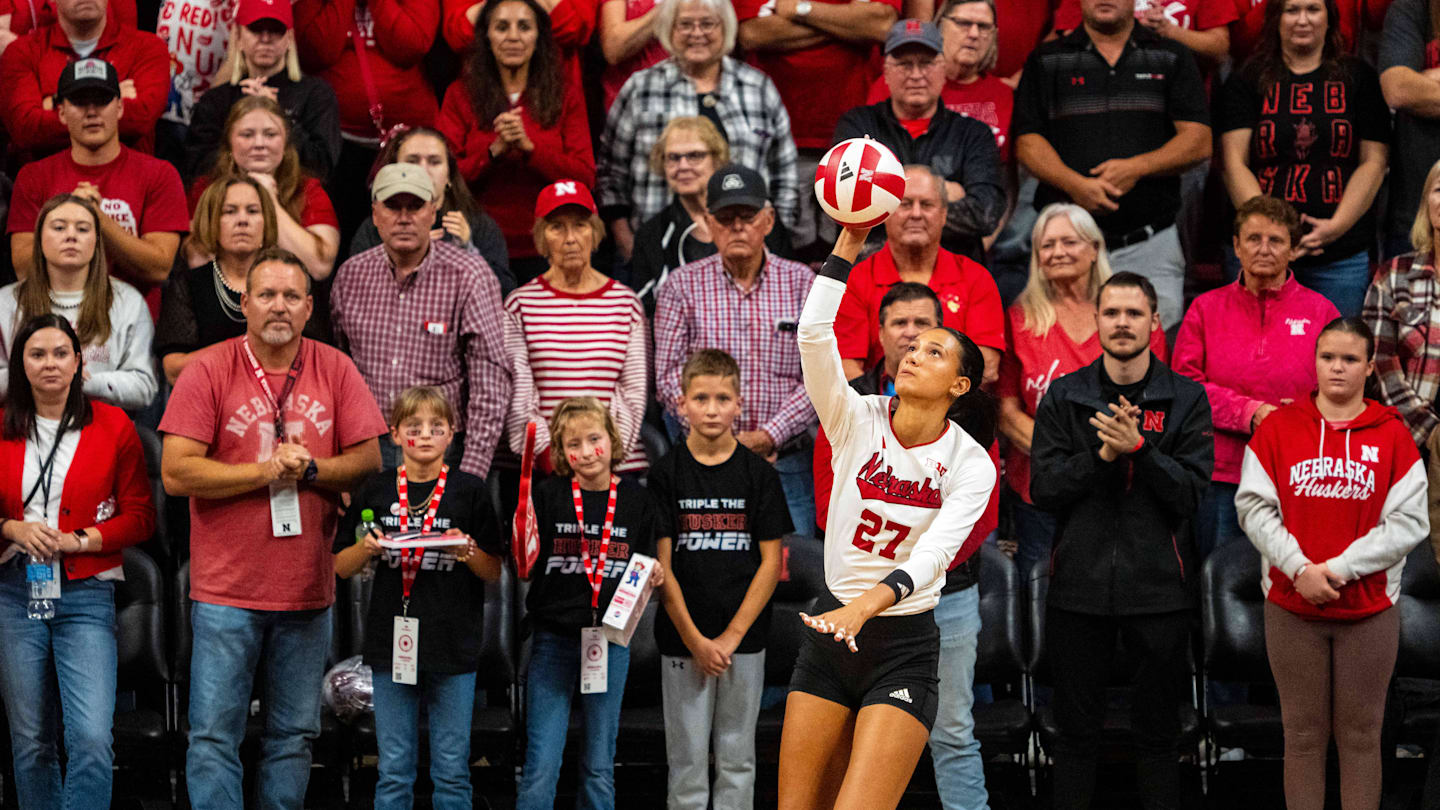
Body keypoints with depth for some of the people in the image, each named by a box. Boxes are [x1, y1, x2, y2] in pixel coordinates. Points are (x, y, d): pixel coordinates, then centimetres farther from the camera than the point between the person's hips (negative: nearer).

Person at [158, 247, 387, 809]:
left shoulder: (335, 371, 5)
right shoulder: (208, 371, -4)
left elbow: (370, 461, 3)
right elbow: (176, 473, -11)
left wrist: (309, 468, -13)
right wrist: (266, 471, -14)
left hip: (308, 590, 3)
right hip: (226, 589, -3)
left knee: (294, 736, 10)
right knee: (214, 737, -3)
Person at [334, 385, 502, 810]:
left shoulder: (469, 491, 2)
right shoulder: (375, 490, 5)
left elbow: (494, 572, 4)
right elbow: (342, 567, 10)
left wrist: (467, 550, -15)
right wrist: (367, 548, -10)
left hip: (453, 645, -1)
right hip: (391, 643, 1)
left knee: (451, 771, 3)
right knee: (394, 771, 6)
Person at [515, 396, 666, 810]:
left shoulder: (638, 500, 2)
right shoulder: (549, 496, -3)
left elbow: (647, 569, 12)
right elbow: (525, 569, -2)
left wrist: (654, 578, -9)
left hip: (611, 638, 2)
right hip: (553, 636, -2)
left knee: (600, 768, 9)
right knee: (541, 767, -4)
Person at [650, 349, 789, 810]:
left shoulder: (759, 475, 1)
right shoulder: (666, 475, 0)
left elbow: (771, 563, -1)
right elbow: (661, 566, -3)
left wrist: (731, 637, -9)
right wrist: (695, 640, -10)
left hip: (744, 638, 0)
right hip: (683, 638, 0)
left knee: (736, 756, 6)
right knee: (687, 756, 3)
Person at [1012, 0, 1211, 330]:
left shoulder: (1172, 58, 12)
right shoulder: (1046, 61, 12)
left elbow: (1199, 142, 4)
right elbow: (1028, 142, 3)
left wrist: (1137, 168, -12)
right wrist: (1074, 184, -15)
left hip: (1151, 244, 0)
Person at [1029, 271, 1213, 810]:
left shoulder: (1186, 398, 2)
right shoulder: (1063, 396, 5)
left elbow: (1190, 493, -7)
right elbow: (1043, 488, -2)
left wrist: (1139, 447, -21)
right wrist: (1102, 454, -16)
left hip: (1158, 587, -1)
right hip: (1079, 584, 1)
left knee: (1157, 734, 7)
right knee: (1076, 731, 8)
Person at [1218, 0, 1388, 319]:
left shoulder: (1359, 78, 9)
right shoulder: (1246, 83, 8)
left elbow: (1373, 162, 4)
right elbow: (1234, 164, 0)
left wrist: (1336, 226, -10)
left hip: (1343, 255, 0)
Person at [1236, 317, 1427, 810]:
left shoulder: (1392, 435, 0)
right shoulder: (1278, 427, 2)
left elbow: (1409, 522, -6)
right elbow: (1253, 506, -2)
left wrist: (1341, 568, -14)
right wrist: (1300, 569, -15)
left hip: (1369, 611, 0)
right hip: (1291, 610, 1)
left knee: (1360, 736, 4)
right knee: (1303, 734, 5)